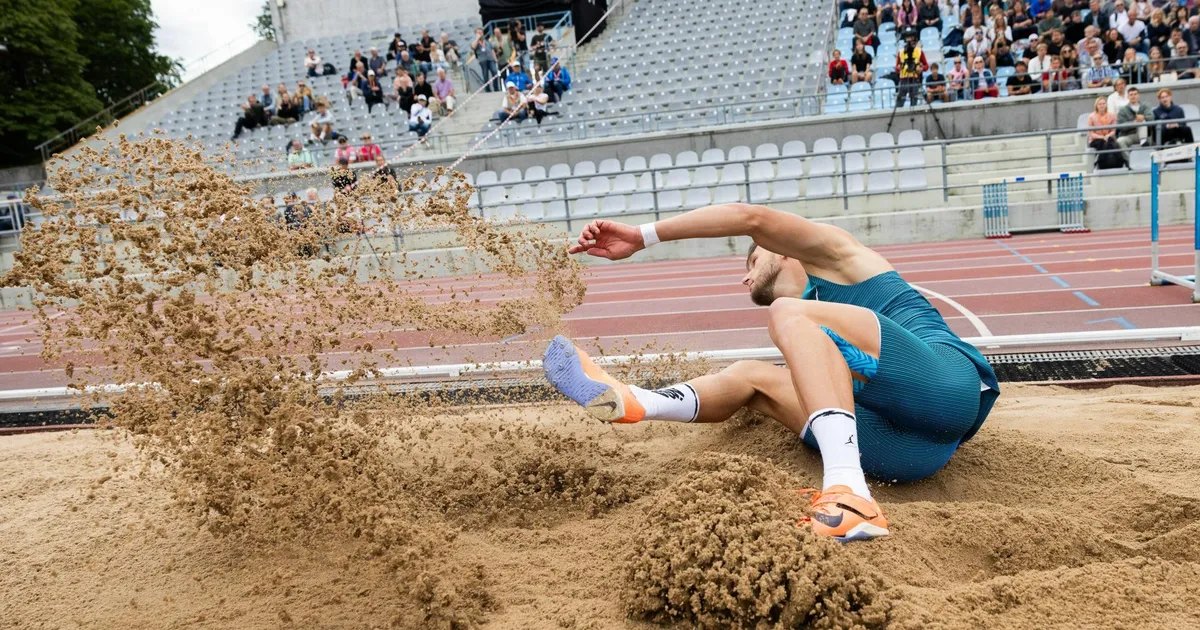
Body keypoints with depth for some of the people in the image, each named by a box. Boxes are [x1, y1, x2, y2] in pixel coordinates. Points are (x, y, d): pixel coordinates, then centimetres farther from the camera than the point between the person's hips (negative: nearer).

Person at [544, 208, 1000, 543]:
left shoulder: (834, 255, 12)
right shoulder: (815, 323, 33)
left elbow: (750, 216, -4)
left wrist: (641, 236, -5)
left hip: (945, 385, -7)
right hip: (912, 453, 7)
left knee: (790, 314, -24)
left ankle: (850, 496, -40)